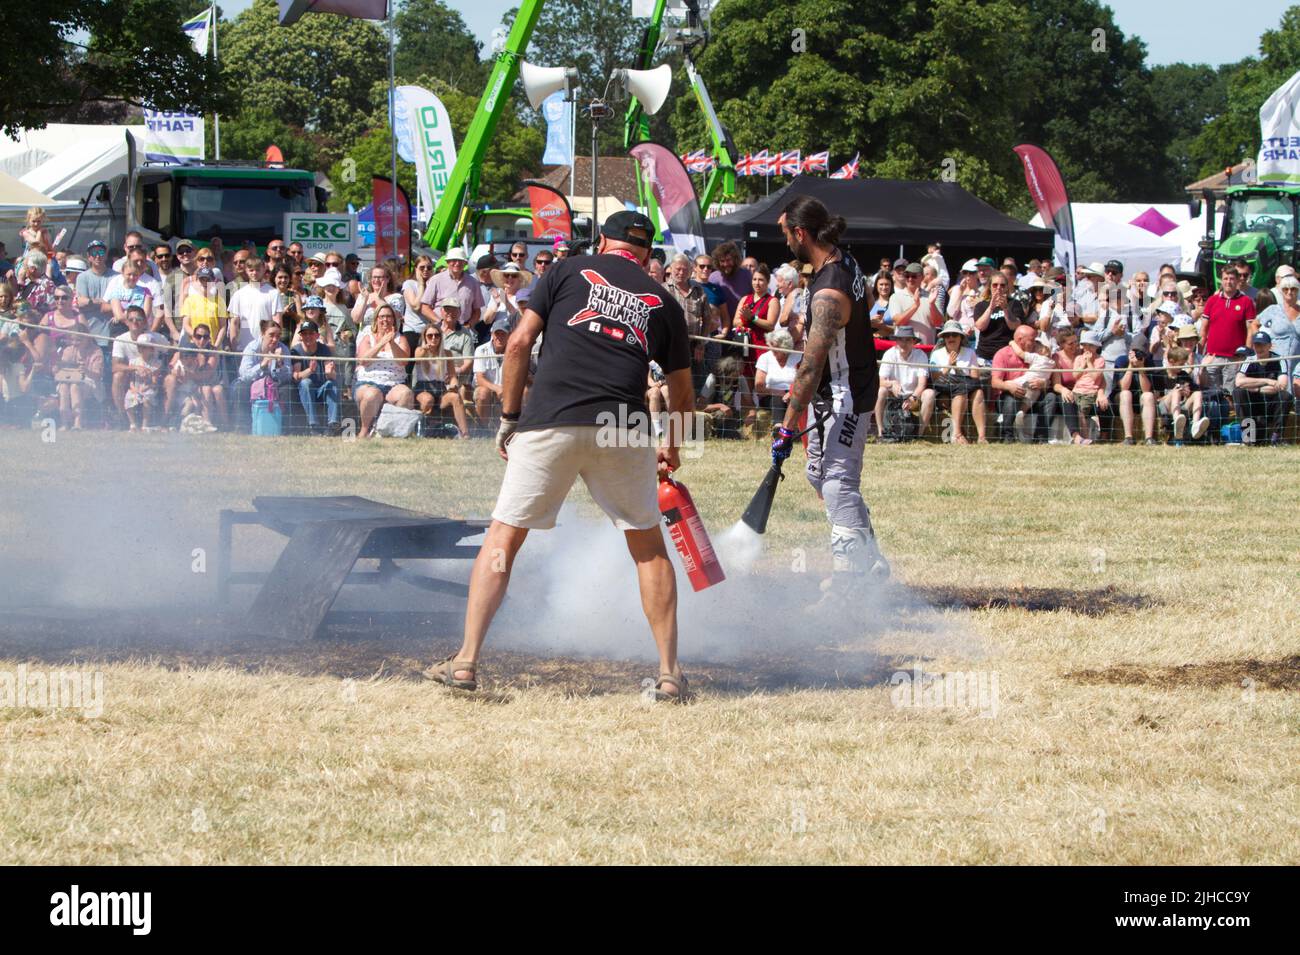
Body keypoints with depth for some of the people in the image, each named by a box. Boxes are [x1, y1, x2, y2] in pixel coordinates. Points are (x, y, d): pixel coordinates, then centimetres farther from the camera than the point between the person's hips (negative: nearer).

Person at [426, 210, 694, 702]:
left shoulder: (568, 271, 14)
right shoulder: (661, 301, 19)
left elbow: (519, 343, 5)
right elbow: (681, 388, 25)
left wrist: (508, 417, 11)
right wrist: (672, 449, 41)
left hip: (550, 421, -1)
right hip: (623, 429, 1)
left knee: (503, 537, 7)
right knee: (648, 545, 15)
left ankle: (466, 660, 0)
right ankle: (669, 673, 11)